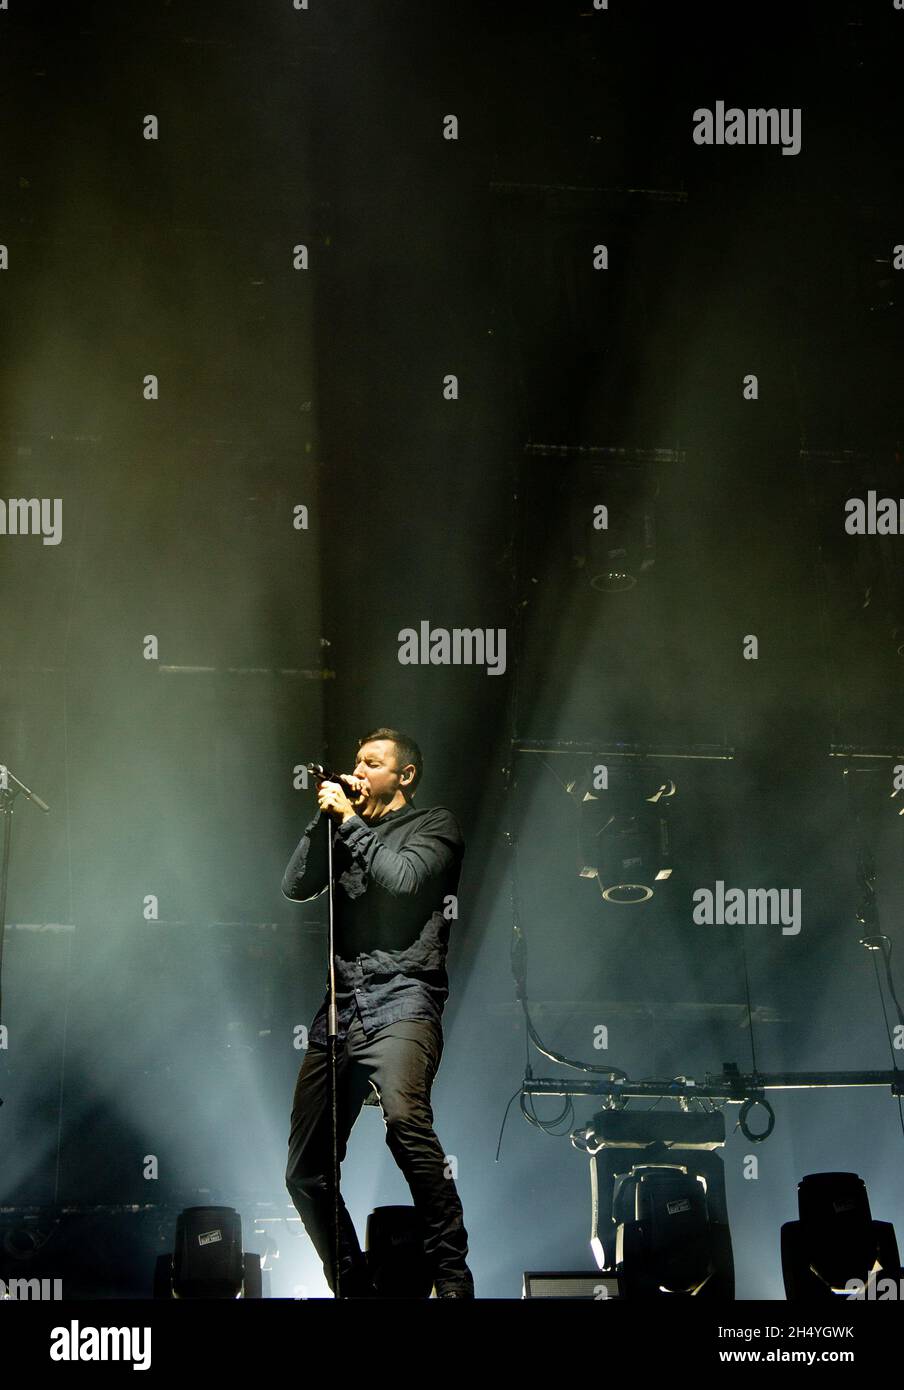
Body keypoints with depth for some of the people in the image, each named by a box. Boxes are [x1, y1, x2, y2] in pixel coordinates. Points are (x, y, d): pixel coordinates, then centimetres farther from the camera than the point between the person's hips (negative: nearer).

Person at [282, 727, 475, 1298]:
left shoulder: (434, 826, 10)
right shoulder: (348, 831, 25)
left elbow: (403, 878, -9)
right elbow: (296, 885, 13)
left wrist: (351, 822, 0)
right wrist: (326, 819, 6)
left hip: (400, 1000, -6)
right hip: (340, 1009, 6)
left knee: (404, 1116, -34)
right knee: (305, 1170, 3)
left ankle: (452, 1273, -29)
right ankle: (353, 1284, 17)